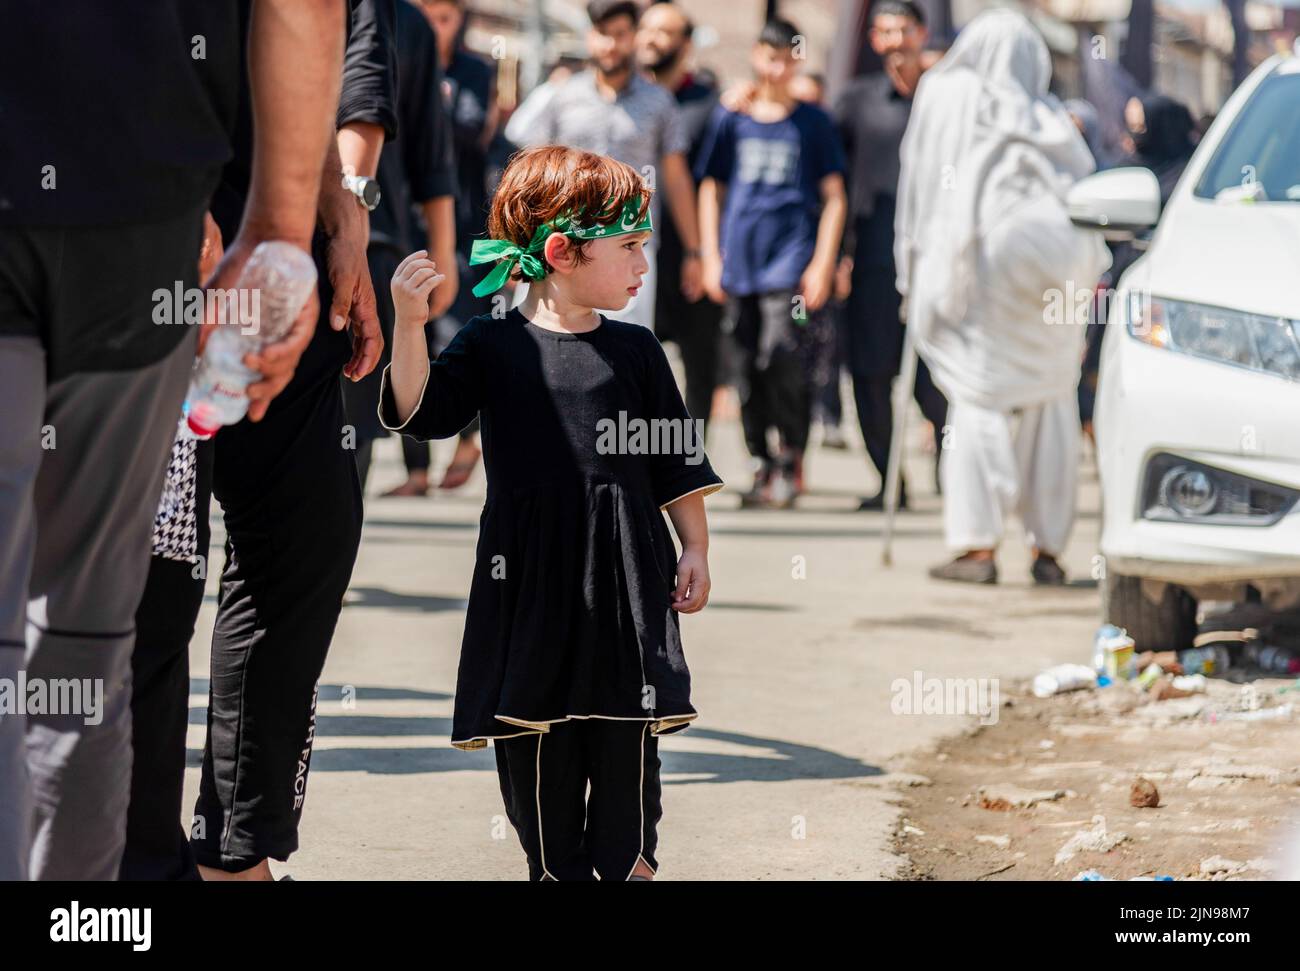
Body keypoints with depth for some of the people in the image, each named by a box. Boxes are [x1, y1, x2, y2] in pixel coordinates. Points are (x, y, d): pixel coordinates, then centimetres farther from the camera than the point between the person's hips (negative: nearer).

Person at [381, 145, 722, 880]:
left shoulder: (635, 351, 5)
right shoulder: (494, 346, -2)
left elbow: (679, 465, 10)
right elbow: (419, 410, -11)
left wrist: (695, 550, 7)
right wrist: (409, 323, -24)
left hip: (626, 572, 1)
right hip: (531, 572, -1)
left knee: (628, 723, 3)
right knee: (534, 722, 3)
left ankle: (630, 859, 16)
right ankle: (556, 863, 15)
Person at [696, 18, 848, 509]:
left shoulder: (814, 122, 7)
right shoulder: (730, 119, 12)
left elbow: (833, 197, 7)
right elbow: (710, 190, 15)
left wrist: (822, 263, -2)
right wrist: (711, 256, 7)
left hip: (791, 257, -3)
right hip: (740, 261, 3)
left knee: (780, 355, -17)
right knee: (748, 367, 3)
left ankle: (792, 455, -4)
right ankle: (762, 465, 10)